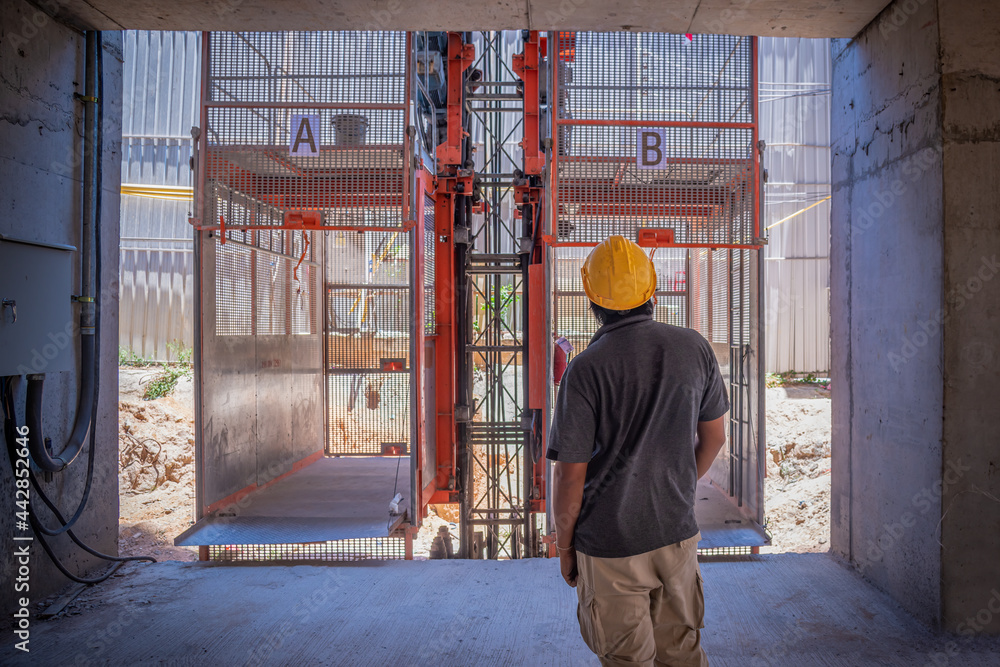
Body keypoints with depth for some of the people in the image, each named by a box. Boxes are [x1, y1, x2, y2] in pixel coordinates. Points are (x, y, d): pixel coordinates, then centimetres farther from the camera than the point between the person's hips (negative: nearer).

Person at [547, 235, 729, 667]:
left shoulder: (586, 370, -19)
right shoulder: (694, 348, -5)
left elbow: (570, 474, -16)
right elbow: (713, 436, 7)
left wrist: (563, 545, -1)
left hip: (610, 544, -4)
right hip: (678, 532, 4)